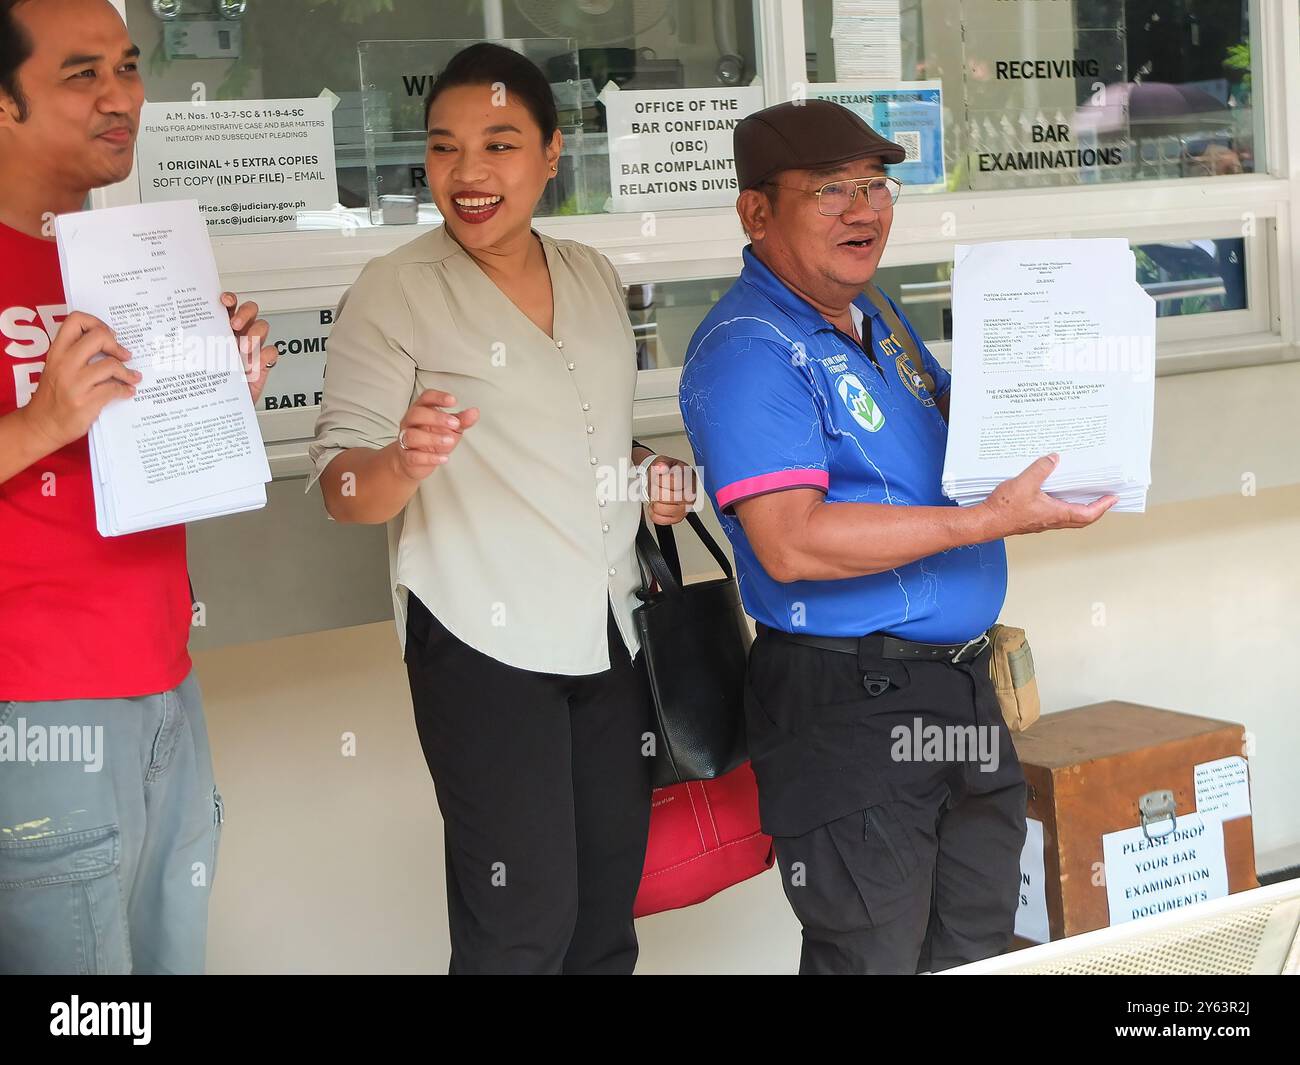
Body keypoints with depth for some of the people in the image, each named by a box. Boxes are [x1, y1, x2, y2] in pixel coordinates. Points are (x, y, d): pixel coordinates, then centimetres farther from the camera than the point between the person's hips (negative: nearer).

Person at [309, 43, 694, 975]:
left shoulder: (594, 277, 10)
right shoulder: (394, 292, -7)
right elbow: (344, 492, -11)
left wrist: (649, 472, 3)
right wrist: (404, 459, -32)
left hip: (609, 630, 6)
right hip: (483, 642, -6)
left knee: (610, 906, 12)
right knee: (524, 922, -8)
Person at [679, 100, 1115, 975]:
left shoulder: (875, 315, 14)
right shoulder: (747, 350, -16)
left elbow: (949, 433, 29)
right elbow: (792, 542, -26)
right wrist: (995, 518, -26)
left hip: (959, 683, 9)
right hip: (850, 706, -9)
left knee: (980, 946, 17)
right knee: (874, 958, 1)